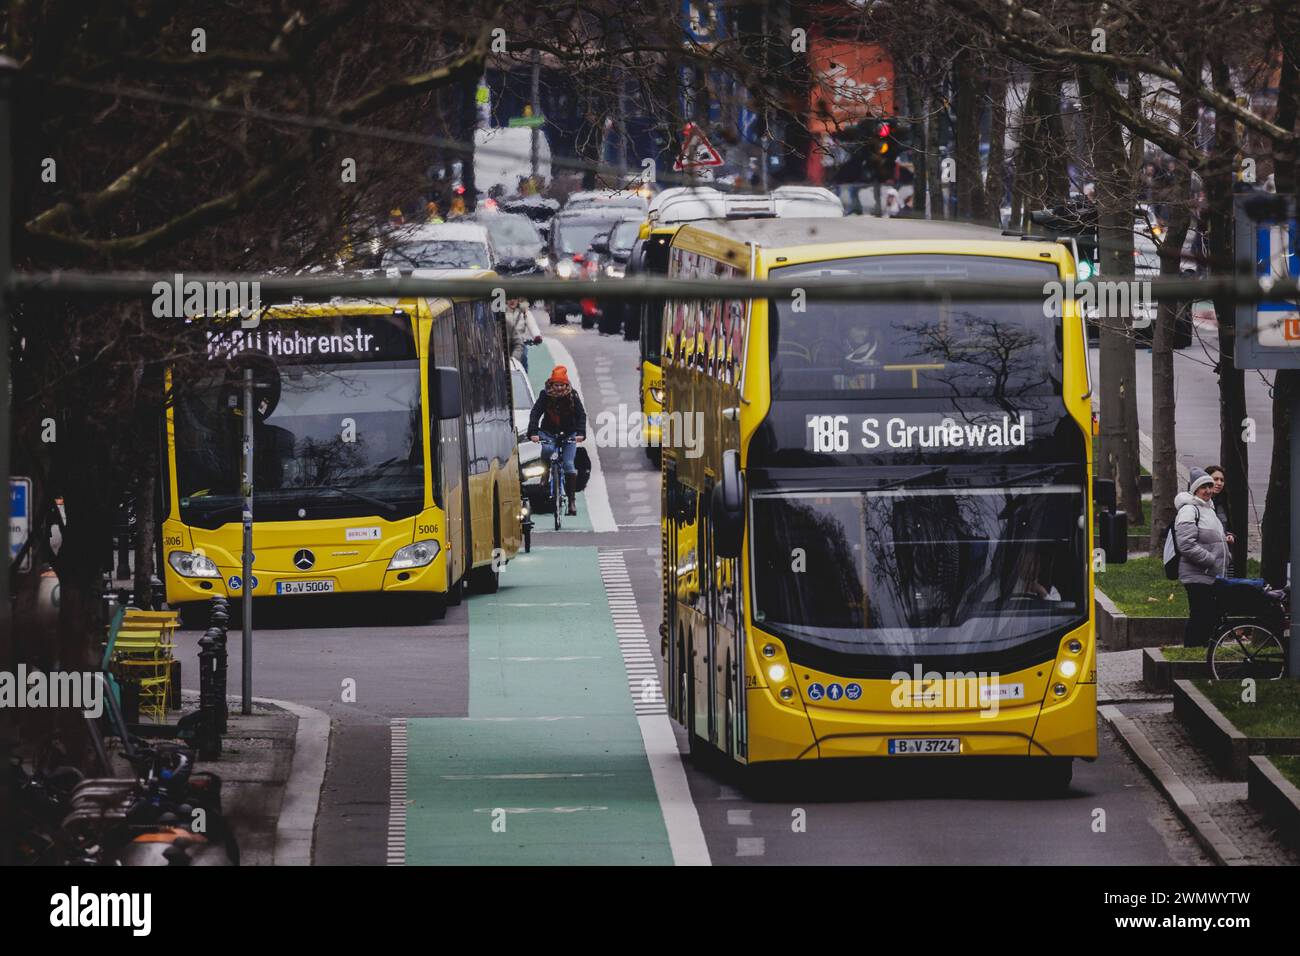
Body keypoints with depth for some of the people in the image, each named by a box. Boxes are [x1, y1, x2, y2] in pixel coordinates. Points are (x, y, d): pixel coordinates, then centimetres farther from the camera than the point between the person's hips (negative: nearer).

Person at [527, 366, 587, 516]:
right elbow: (535, 414, -20)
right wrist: (533, 432, -35)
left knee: (569, 464, -12)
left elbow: (581, 415, -16)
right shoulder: (545, 396, -12)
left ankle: (572, 499, -8)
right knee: (548, 450, -33)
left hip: (568, 434, 0)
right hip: (549, 432, 0)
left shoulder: (572, 396, -10)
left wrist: (580, 433, -33)